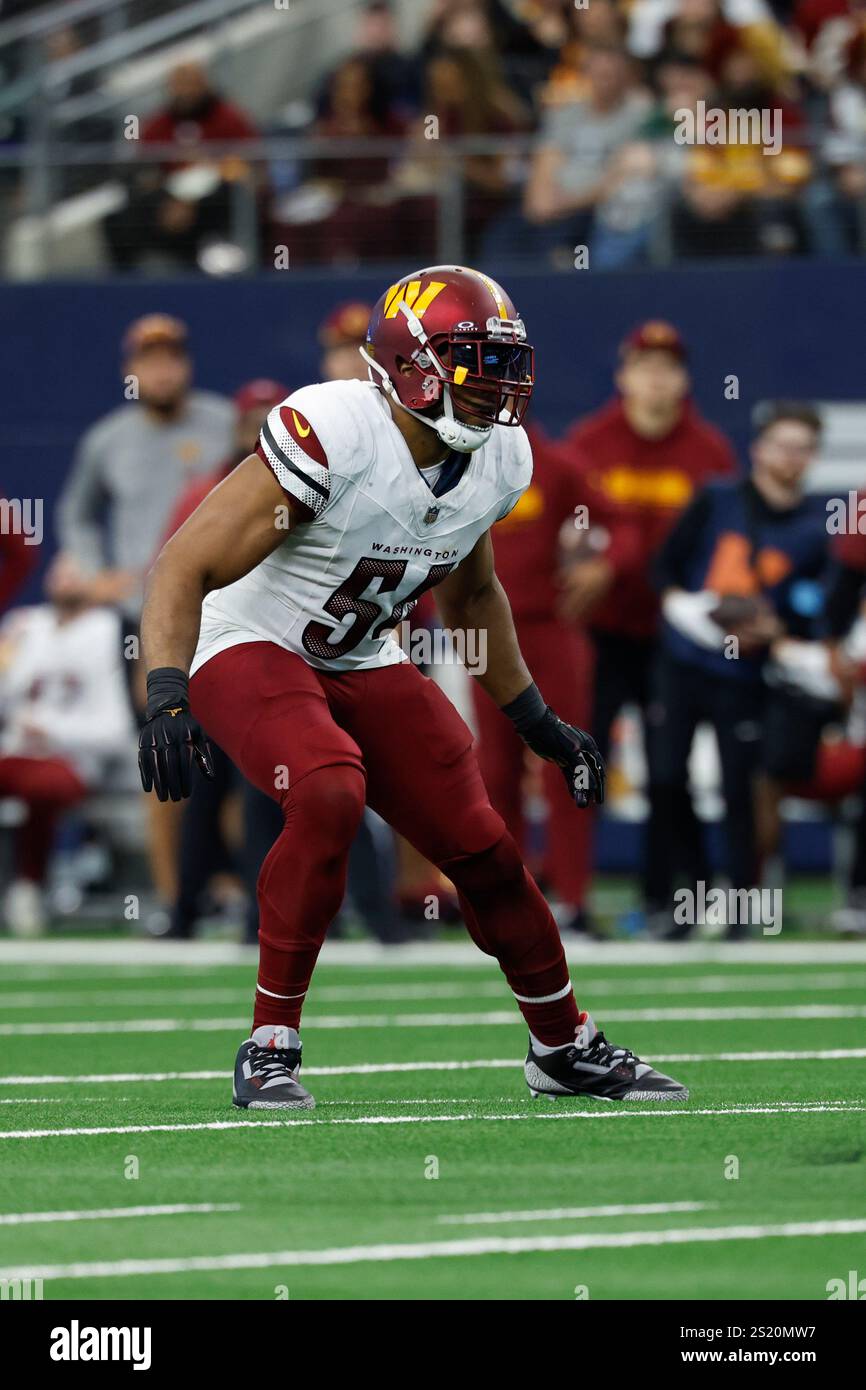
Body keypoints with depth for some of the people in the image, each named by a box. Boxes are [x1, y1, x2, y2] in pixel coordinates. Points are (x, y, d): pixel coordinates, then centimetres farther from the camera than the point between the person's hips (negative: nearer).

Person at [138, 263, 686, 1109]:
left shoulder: (498, 460, -5)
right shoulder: (333, 436, -29)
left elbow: (471, 593, 17)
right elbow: (185, 568, -29)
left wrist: (535, 721, 18)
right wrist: (166, 698, -42)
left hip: (362, 666, 7)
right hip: (250, 650, -7)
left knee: (483, 849, 2)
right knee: (330, 797, -33)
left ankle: (565, 1051, 27)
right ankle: (269, 1050, -20)